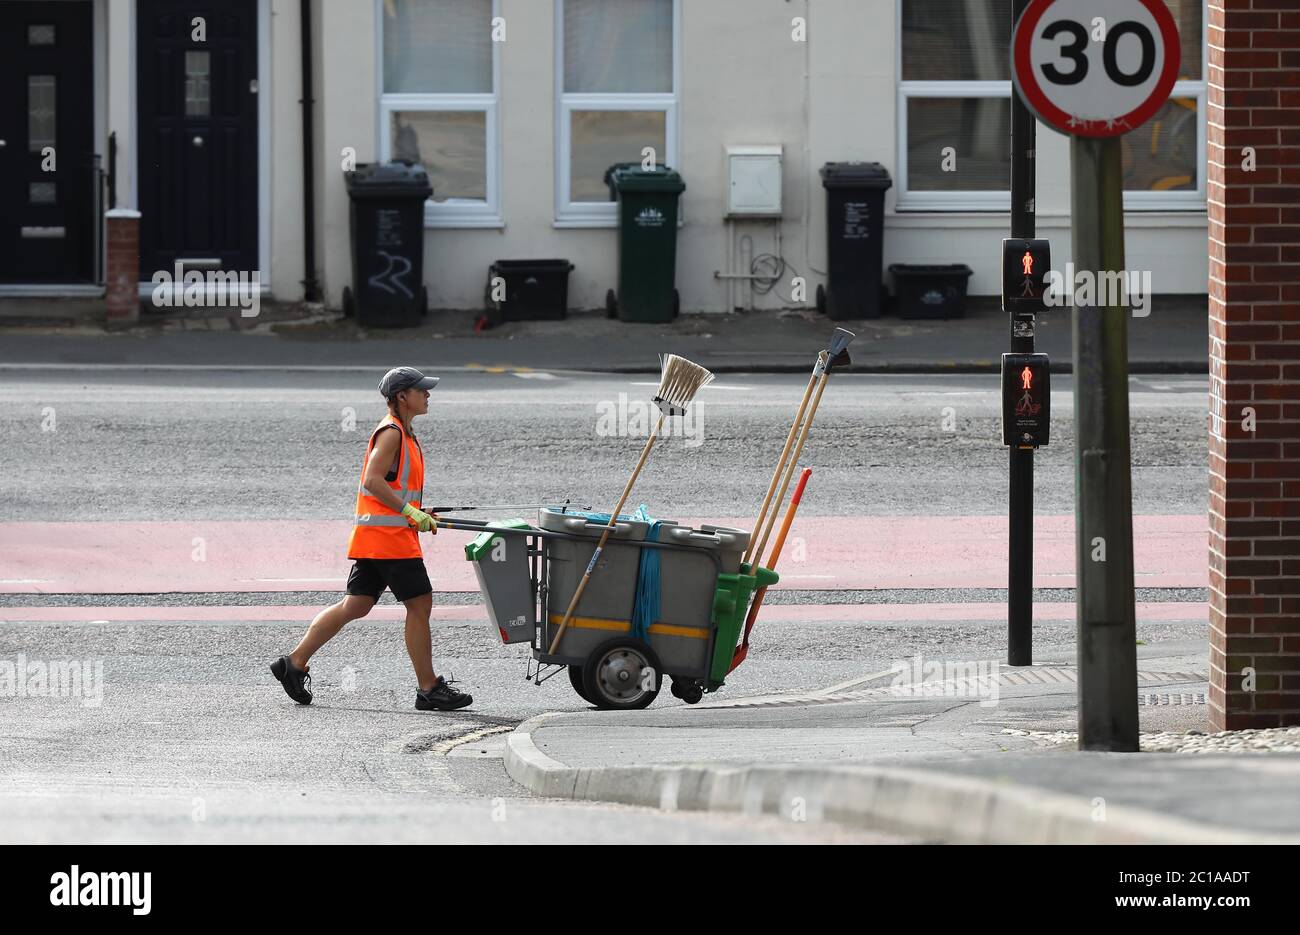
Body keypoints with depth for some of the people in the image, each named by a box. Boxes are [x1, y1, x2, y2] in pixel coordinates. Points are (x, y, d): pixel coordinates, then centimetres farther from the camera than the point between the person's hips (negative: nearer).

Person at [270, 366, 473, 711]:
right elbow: (373, 480, -22)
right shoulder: (391, 433, -12)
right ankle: (429, 689, -3)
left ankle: (295, 663, 10)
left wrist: (420, 515, 16)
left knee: (355, 606, 9)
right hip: (389, 536, -10)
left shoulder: (402, 433, 20)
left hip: (372, 537, 10)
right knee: (419, 604, -6)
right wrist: (410, 512, -23)